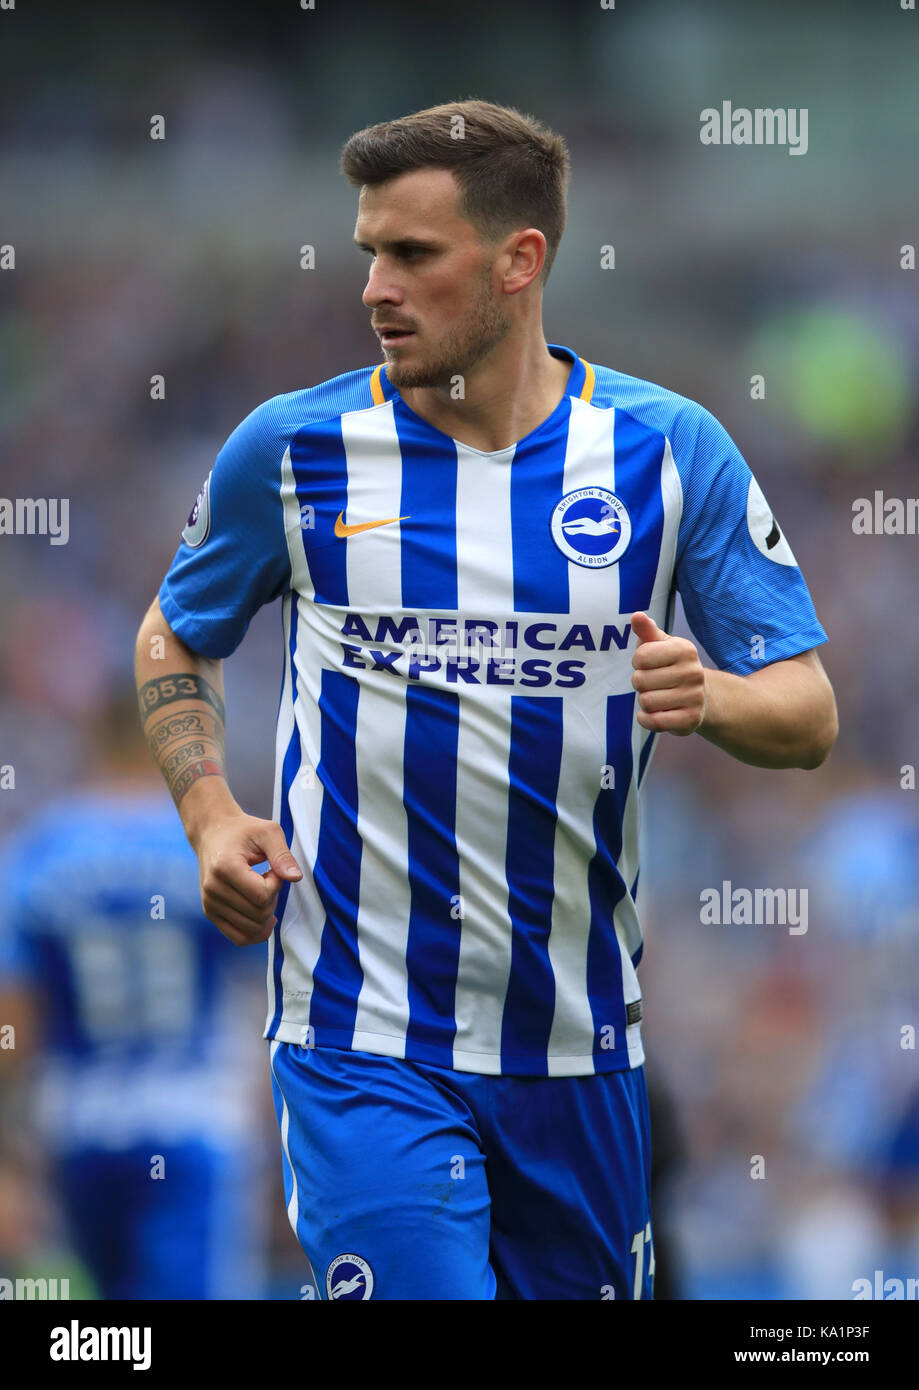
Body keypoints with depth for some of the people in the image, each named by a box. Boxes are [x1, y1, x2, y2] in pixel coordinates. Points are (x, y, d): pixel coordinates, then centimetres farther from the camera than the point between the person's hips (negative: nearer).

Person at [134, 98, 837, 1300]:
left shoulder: (669, 450, 0)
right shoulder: (294, 447, -1)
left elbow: (808, 715, 2)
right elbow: (175, 637, 16)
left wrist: (715, 699, -21)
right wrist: (209, 812, -2)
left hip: (579, 1041, 2)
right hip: (360, 1032, -2)